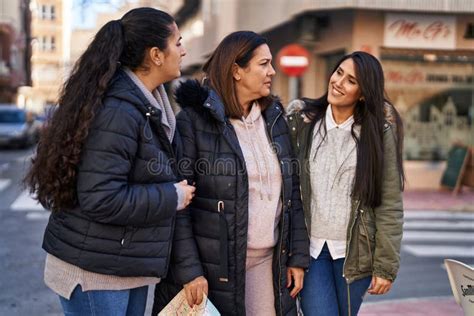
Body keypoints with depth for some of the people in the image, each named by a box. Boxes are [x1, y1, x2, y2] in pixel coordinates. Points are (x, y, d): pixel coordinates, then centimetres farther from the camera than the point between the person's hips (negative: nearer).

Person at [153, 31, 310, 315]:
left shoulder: (274, 118, 9)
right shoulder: (194, 119, -8)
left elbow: (292, 190, 11)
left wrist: (298, 256, 7)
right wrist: (187, 270, -15)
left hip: (268, 260, 5)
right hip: (214, 265, -5)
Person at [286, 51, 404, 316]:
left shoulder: (380, 131, -5)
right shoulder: (302, 119, 0)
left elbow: (390, 204, -5)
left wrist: (386, 265, -7)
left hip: (355, 251, 0)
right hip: (309, 246, 1)